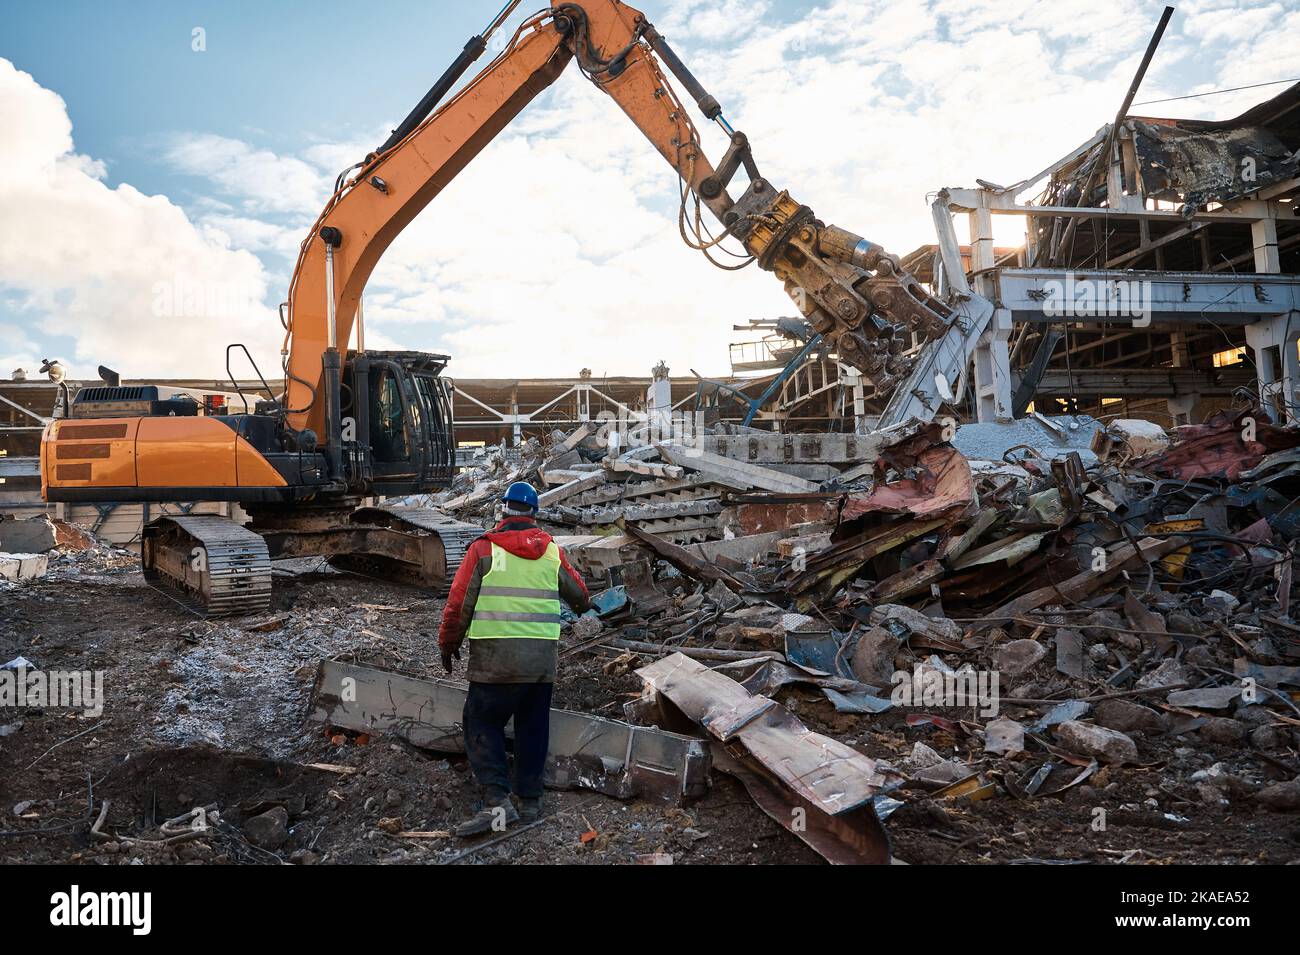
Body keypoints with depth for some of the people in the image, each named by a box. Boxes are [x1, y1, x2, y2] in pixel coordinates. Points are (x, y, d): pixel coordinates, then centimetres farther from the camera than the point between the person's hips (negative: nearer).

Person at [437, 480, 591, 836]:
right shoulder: (552, 550, 8)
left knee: (483, 723, 6)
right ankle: (530, 800, 20)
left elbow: (459, 601, -4)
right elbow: (578, 592, 22)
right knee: (533, 726, 15)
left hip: (496, 654, -4)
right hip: (543, 654, 4)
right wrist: (583, 606, 45)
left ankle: (497, 800, -6)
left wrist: (448, 644, 11)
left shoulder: (484, 548, -4)